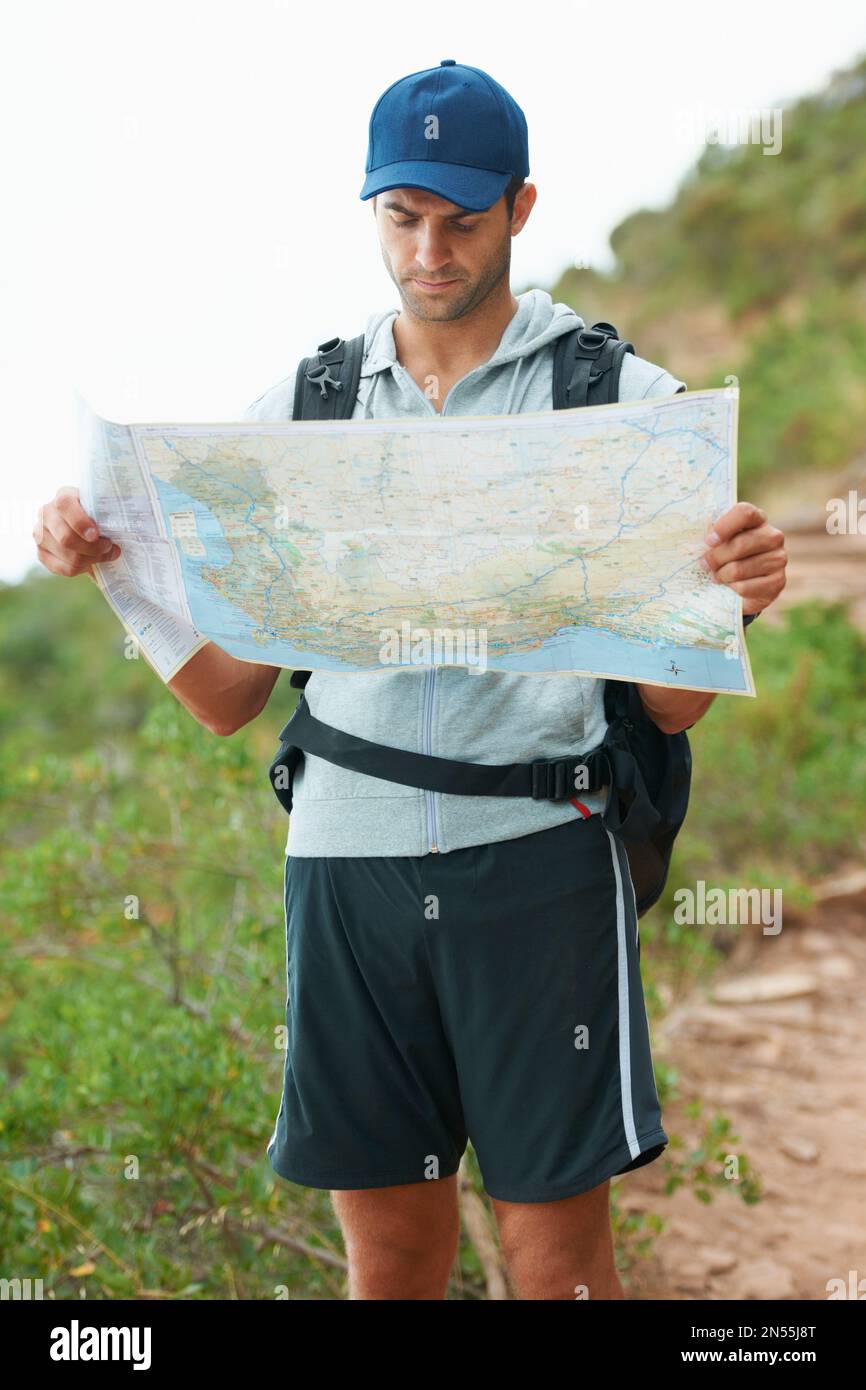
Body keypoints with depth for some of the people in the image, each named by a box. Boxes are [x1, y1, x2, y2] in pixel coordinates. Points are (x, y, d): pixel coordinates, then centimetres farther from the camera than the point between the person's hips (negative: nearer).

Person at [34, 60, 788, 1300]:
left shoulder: (624, 402, 3)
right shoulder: (297, 416, 10)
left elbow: (669, 709, 2)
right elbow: (228, 700, 10)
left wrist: (724, 600, -18)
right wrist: (121, 565, -5)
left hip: (540, 853, -2)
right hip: (347, 858, 3)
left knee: (556, 1253, 3)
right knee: (390, 1254, 9)